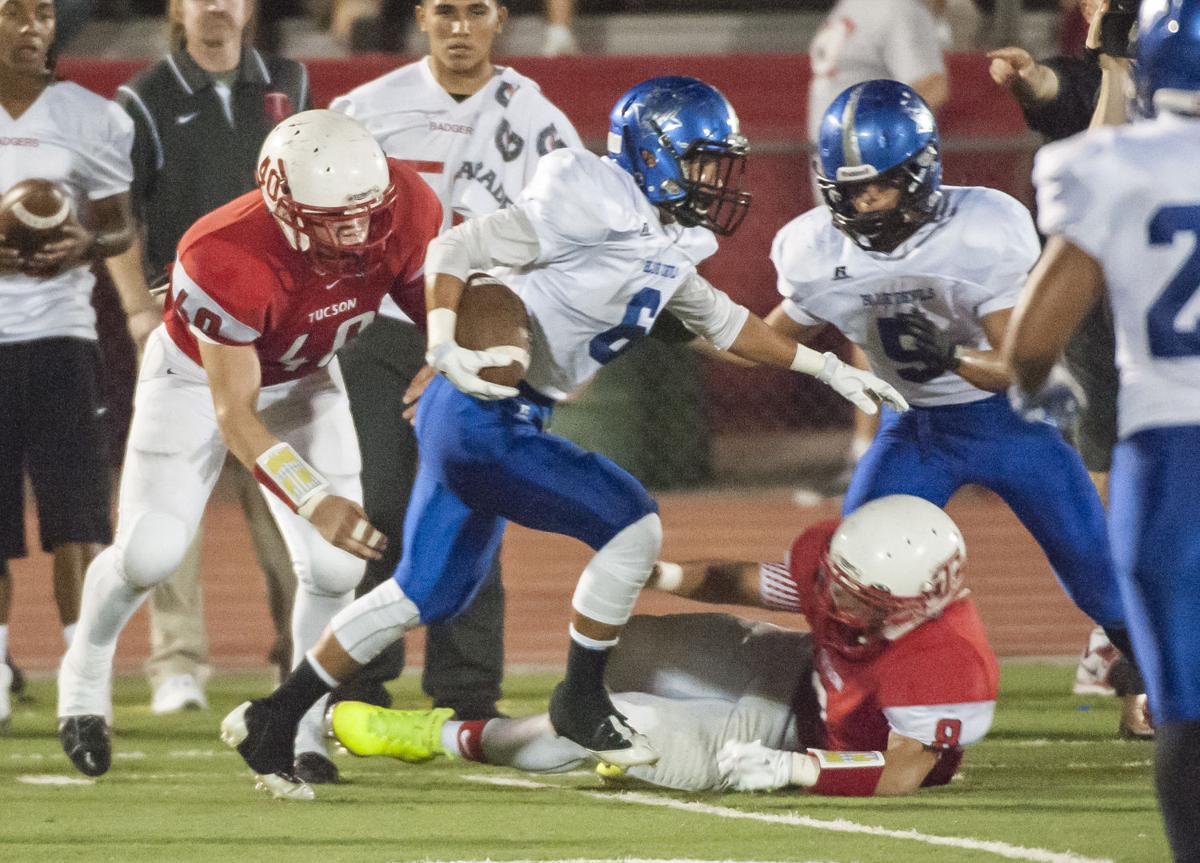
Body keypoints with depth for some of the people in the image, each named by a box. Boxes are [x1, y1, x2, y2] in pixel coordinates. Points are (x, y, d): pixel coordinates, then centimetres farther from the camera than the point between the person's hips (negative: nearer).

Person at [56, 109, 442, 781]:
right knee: (151, 553, -16)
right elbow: (233, 416, -35)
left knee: (334, 567, -10)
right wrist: (316, 501, -45)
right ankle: (87, 670, 16)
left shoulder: (404, 215, -29)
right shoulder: (228, 262, -42)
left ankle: (303, 724, 12)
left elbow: (436, 309, -5)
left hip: (302, 380, 4)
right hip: (201, 375, -4)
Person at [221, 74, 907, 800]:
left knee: (431, 592, 16)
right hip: (482, 420, -10)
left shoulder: (667, 240, 12)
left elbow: (718, 319, 26)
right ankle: (582, 704, 6)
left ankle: (273, 720, 22)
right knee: (632, 522, -9)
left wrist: (823, 366, 23)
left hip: (500, 421, 10)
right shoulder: (592, 209, -17)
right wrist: (446, 348, -30)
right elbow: (456, 251, -17)